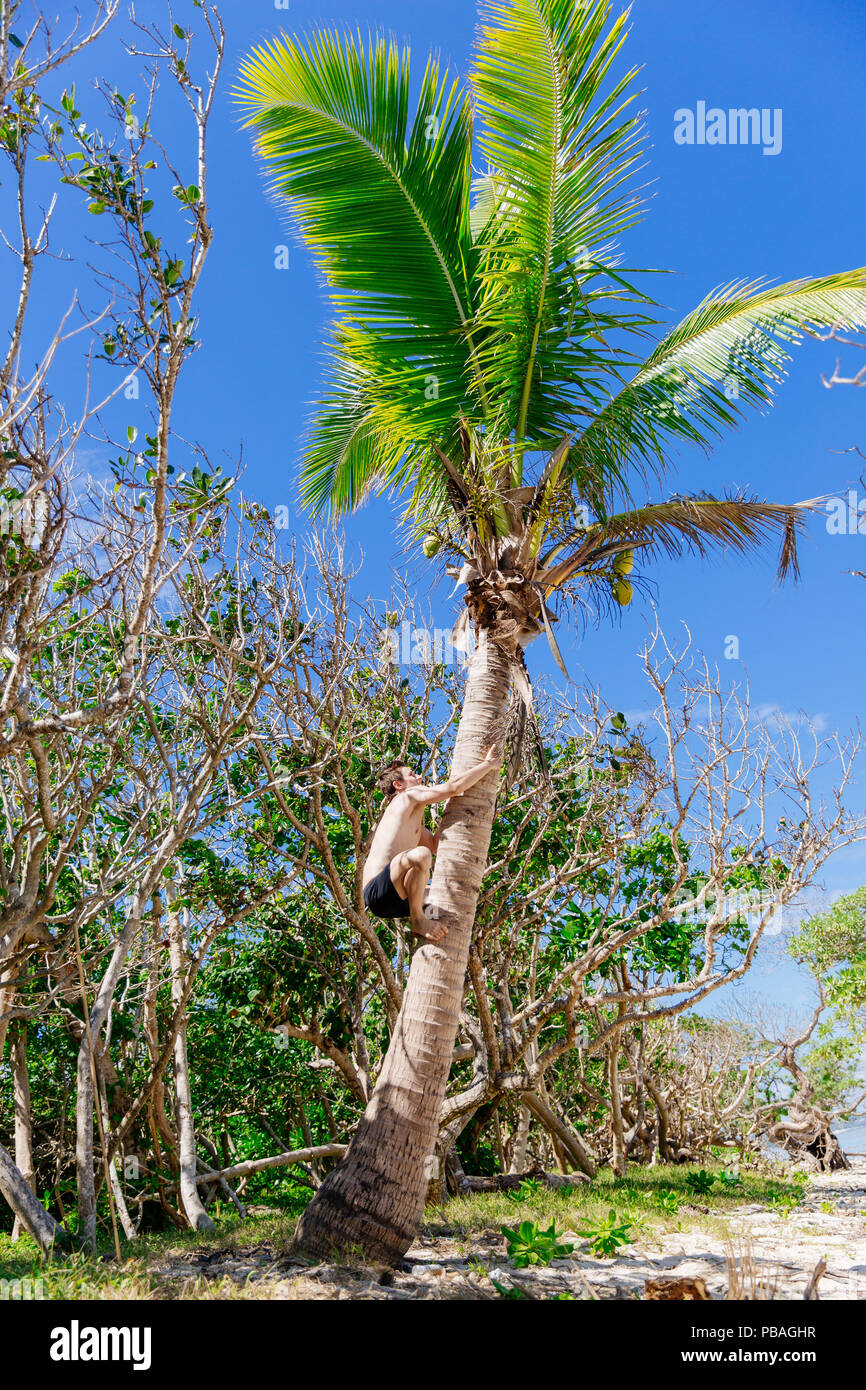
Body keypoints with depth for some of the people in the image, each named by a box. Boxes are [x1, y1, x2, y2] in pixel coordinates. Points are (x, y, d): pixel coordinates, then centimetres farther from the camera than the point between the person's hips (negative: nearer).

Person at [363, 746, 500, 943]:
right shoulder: (409, 796, -1)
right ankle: (418, 920, -19)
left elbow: (436, 845, 28)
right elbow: (454, 786, -10)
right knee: (420, 855, -37)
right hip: (378, 891, -10)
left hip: (393, 899, 10)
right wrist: (488, 764, 1)